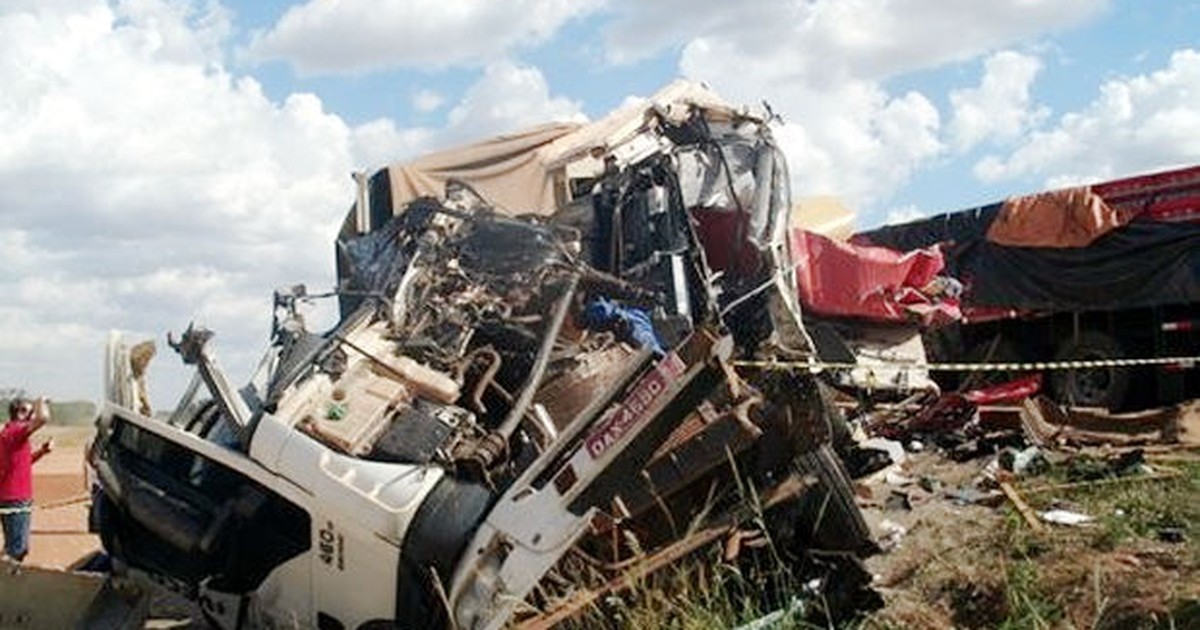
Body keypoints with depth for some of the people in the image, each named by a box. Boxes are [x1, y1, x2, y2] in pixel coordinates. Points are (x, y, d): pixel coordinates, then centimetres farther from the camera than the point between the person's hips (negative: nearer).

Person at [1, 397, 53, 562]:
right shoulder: (15, 431, -15)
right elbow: (43, 417, -32)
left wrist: (41, 451, 14)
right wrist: (41, 403, -12)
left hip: (17, 498, 10)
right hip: (15, 500, -10)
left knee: (17, 548, 16)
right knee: (17, 550, -9)